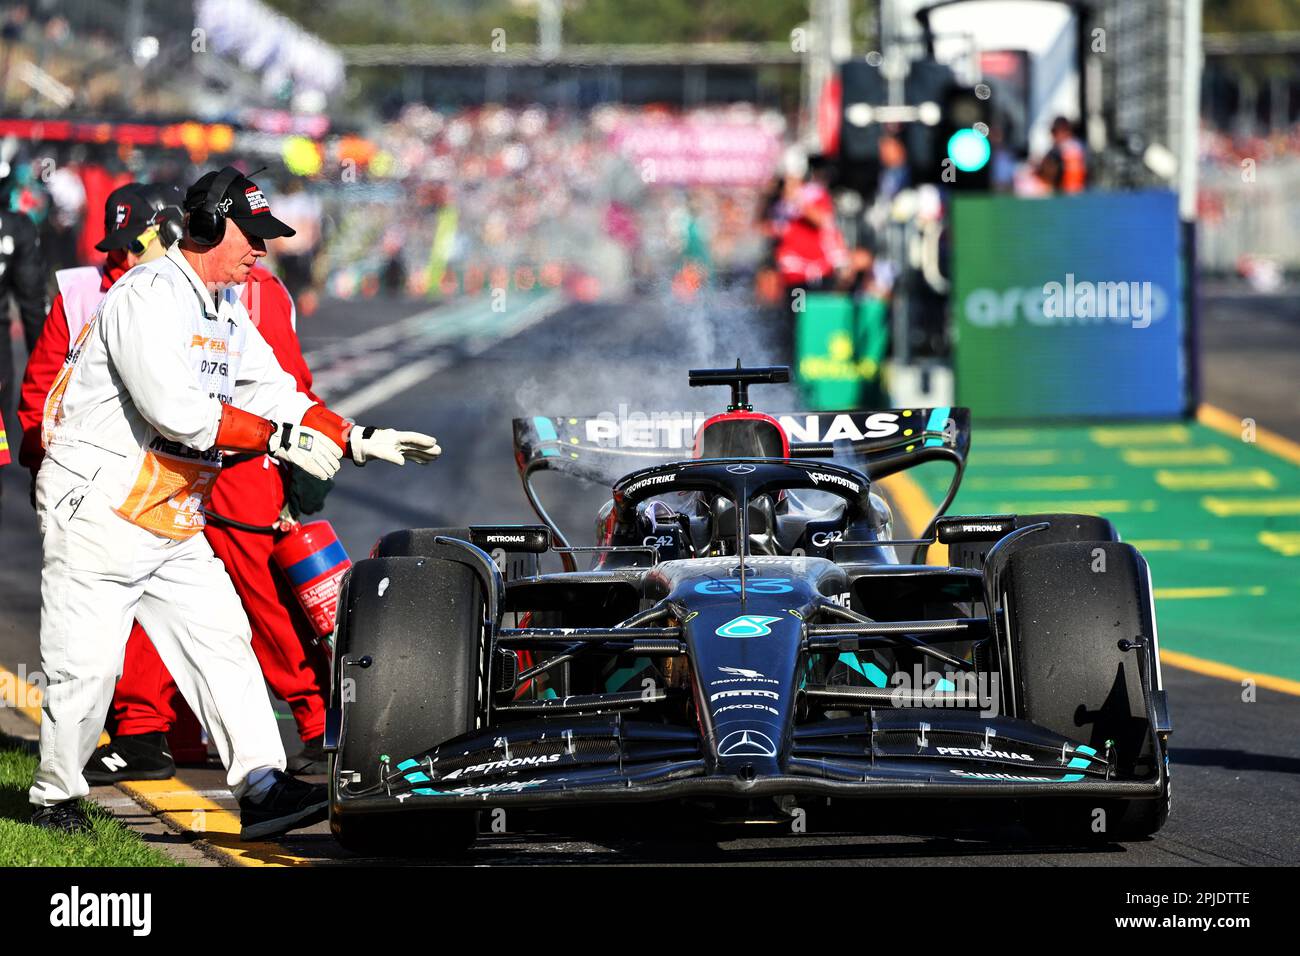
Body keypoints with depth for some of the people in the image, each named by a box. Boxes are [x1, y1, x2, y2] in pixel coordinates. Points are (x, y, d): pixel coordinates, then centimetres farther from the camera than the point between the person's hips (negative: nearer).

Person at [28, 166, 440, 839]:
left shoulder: (228, 312, 13)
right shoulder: (147, 297, -17)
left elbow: (276, 393, 16)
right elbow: (175, 410, -27)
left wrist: (359, 441, 4)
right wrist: (280, 438, -24)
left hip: (176, 526, 9)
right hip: (98, 512, -9)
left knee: (222, 642, -1)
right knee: (86, 666, -5)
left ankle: (262, 787, -6)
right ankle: (56, 796, 11)